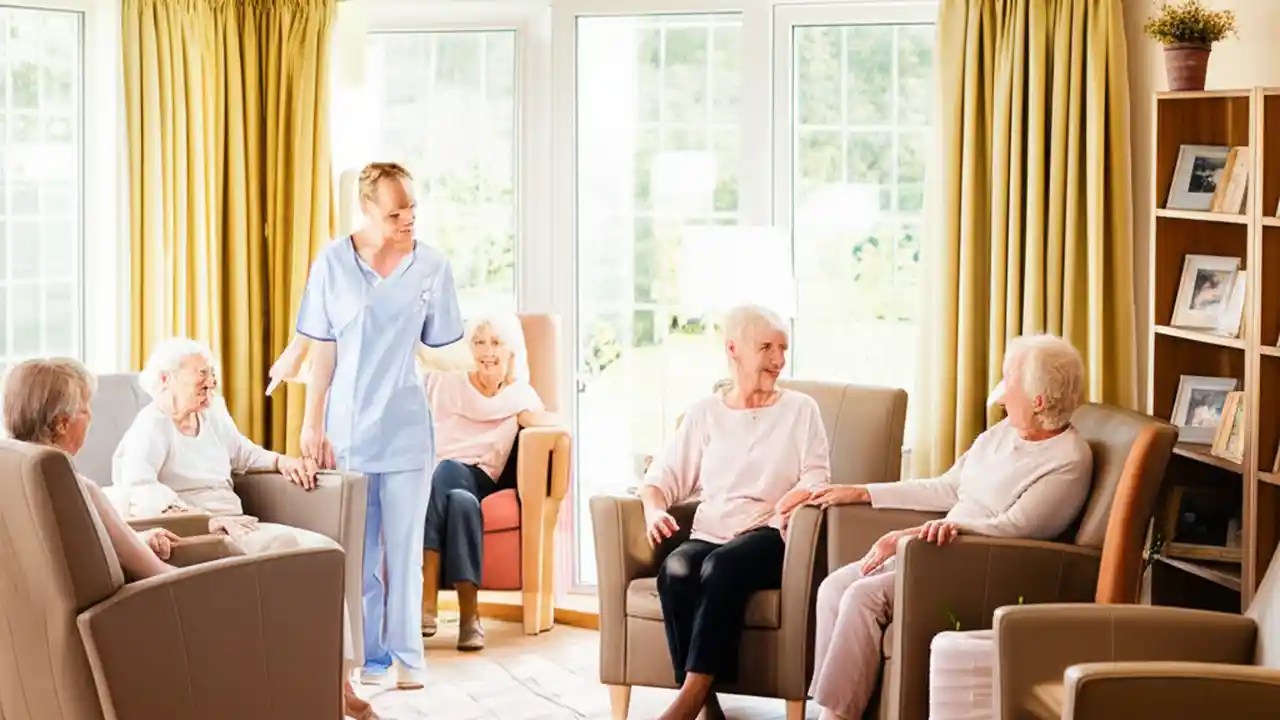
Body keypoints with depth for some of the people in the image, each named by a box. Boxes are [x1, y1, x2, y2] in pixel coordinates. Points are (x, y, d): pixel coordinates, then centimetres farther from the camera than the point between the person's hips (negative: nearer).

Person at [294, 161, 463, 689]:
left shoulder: (432, 267, -2)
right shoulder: (333, 263, -5)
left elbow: (441, 351, 8)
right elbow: (321, 350, -1)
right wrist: (312, 423, -2)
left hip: (406, 428, 0)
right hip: (348, 426, 0)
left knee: (405, 549, 7)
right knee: (358, 551, 7)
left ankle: (407, 653, 18)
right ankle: (370, 655, 17)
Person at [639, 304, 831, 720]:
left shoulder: (800, 409, 13)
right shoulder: (705, 412, 17)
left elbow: (817, 477, 2)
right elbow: (664, 476, 14)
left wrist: (789, 502, -21)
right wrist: (654, 508, -10)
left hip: (768, 536, -2)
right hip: (709, 535, 2)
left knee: (721, 566, -36)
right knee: (675, 571, -33)